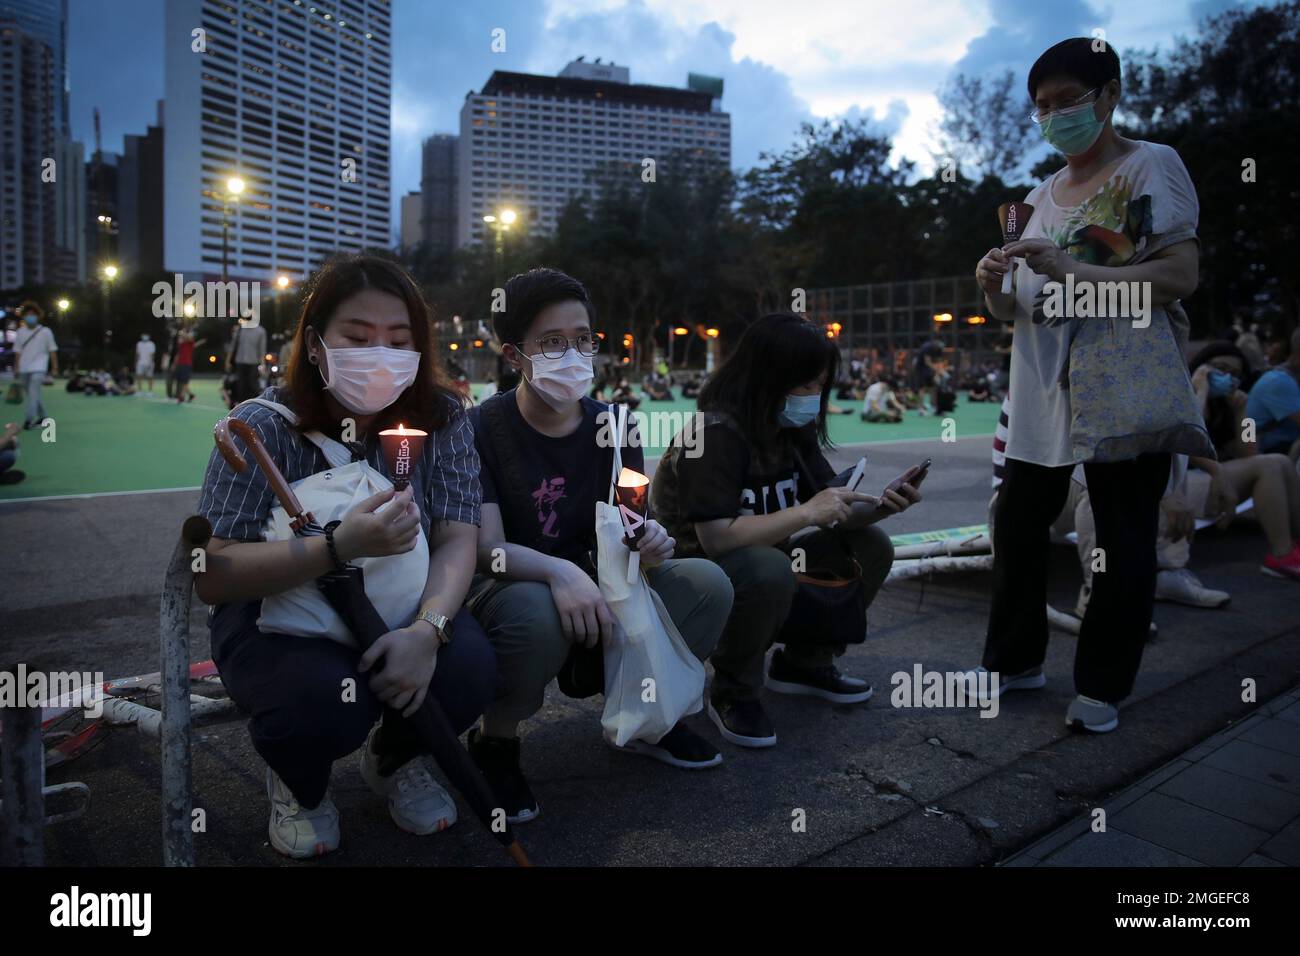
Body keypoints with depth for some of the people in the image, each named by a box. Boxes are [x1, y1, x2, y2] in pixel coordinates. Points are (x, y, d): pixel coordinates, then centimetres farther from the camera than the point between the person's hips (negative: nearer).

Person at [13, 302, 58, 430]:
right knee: (32, 394, 13)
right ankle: (42, 416, 27)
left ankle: (29, 419, -22)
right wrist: (17, 368, 9)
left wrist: (55, 368, -1)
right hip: (24, 369, 5)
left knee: (33, 394, -17)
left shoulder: (45, 331, -1)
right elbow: (18, 351, 11)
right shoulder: (20, 332, 8)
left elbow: (52, 351, 1)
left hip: (38, 368, -5)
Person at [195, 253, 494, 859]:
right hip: (278, 619, -2)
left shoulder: (440, 418, -8)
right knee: (326, 698, -34)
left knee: (470, 668, -27)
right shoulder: (263, 426, -16)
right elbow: (211, 576, -22)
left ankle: (395, 759, 11)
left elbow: (457, 540, -14)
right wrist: (339, 547, -38)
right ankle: (299, 783, 8)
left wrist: (428, 628, -34)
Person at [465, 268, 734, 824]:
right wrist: (560, 572, -42)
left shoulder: (612, 428, 0)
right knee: (537, 612, -39)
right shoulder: (481, 430, -13)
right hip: (502, 591, -4)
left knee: (706, 584, -15)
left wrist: (645, 546, -28)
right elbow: (487, 547, -22)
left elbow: (627, 536, -3)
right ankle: (494, 741, -8)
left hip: (589, 589, 5)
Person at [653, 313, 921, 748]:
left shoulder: (794, 429, -1)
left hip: (761, 556, 8)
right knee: (769, 571, -38)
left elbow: (832, 512, 1)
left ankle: (804, 662, 12)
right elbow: (716, 537, -33)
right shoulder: (716, 432, -25)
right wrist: (807, 511, -29)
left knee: (870, 546, -2)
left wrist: (877, 507, -19)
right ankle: (734, 694, -11)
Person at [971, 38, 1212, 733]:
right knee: (1017, 525, 6)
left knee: (1123, 542, 0)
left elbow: (1182, 274, -11)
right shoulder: (1039, 198, 16)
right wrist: (992, 286, -6)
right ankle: (1015, 657, 22)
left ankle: (1101, 686, 14)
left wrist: (1072, 270, -21)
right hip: (1044, 389, 6)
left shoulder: (1151, 166, 0)